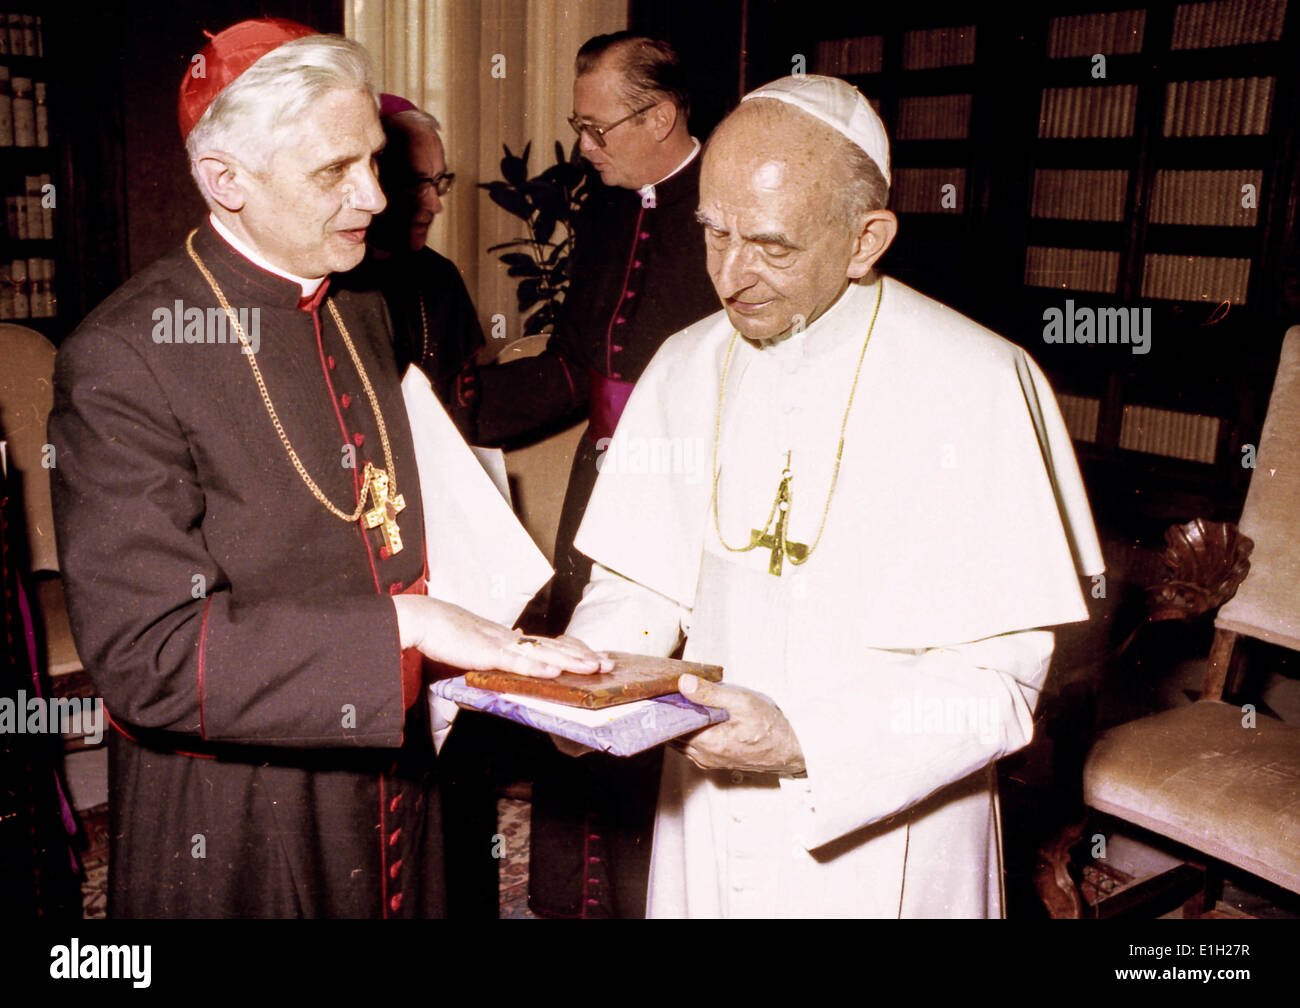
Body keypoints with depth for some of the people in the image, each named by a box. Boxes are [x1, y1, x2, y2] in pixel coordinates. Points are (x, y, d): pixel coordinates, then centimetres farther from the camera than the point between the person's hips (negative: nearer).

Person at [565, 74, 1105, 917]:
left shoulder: (978, 386, -17)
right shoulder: (686, 368, -2)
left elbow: (998, 675, -17)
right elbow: (640, 583, 3)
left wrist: (805, 743, -27)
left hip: (874, 843, -4)